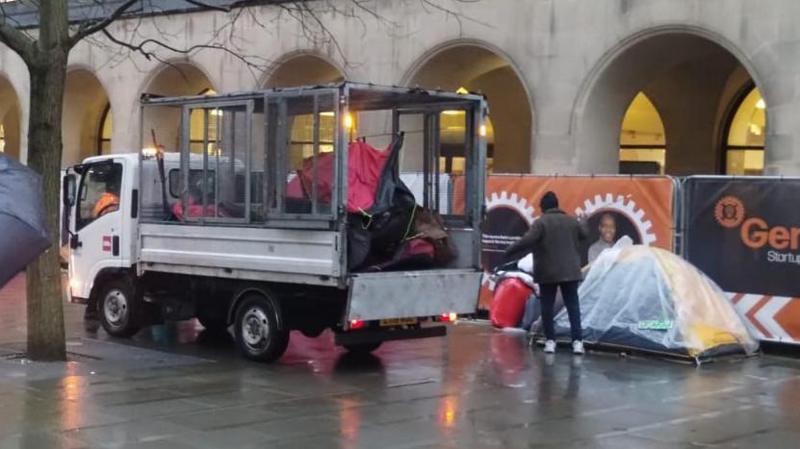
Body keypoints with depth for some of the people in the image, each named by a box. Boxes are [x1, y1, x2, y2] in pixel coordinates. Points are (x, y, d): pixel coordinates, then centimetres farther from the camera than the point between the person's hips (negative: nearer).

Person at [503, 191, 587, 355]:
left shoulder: (541, 222, -8)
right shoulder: (571, 221, 8)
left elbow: (526, 241, -20)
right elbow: (585, 235, 24)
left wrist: (508, 253, -13)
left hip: (548, 273, -3)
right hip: (570, 272, 3)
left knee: (547, 307, 8)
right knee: (573, 306, 4)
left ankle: (550, 341, 6)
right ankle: (577, 341, -5)